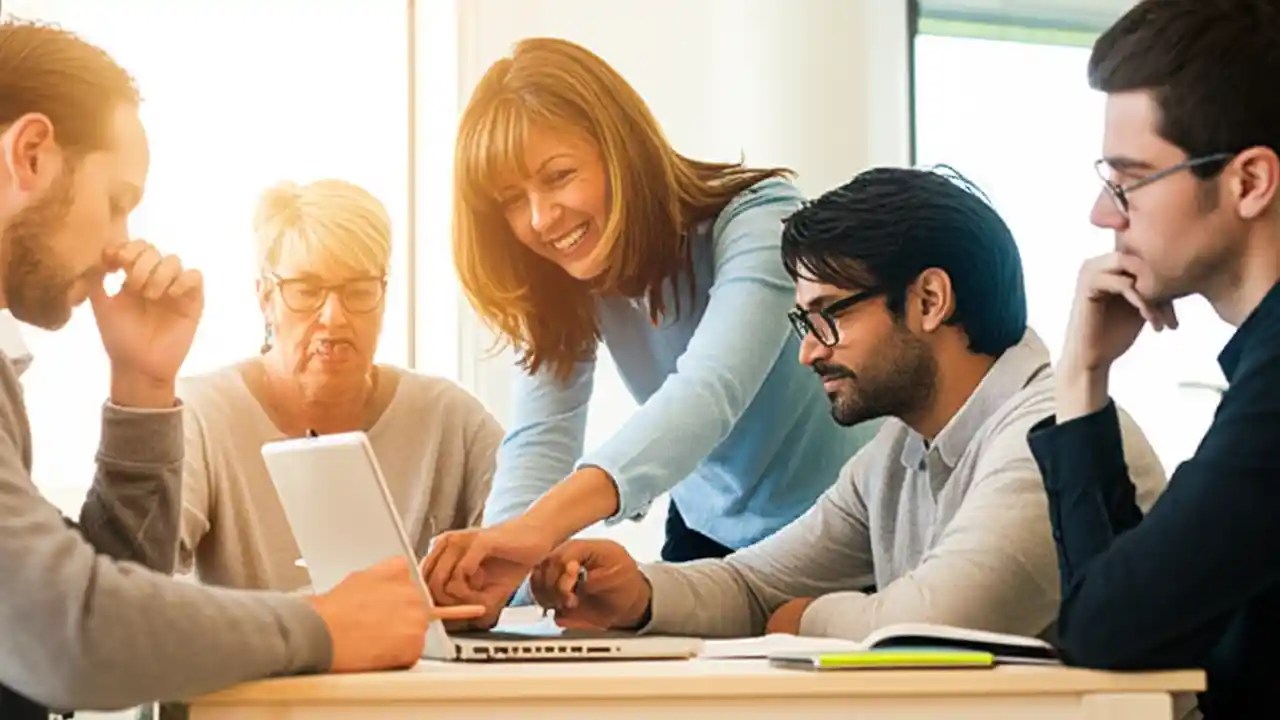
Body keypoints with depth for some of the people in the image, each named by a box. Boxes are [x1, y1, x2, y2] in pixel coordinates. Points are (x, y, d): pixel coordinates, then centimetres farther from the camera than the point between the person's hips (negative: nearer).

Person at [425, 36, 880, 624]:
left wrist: (544, 523, -56)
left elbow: (709, 391, -41)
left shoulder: (756, 222, -25)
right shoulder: (566, 281, -6)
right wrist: (492, 571, -38)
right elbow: (540, 441, -16)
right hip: (711, 535, 4)